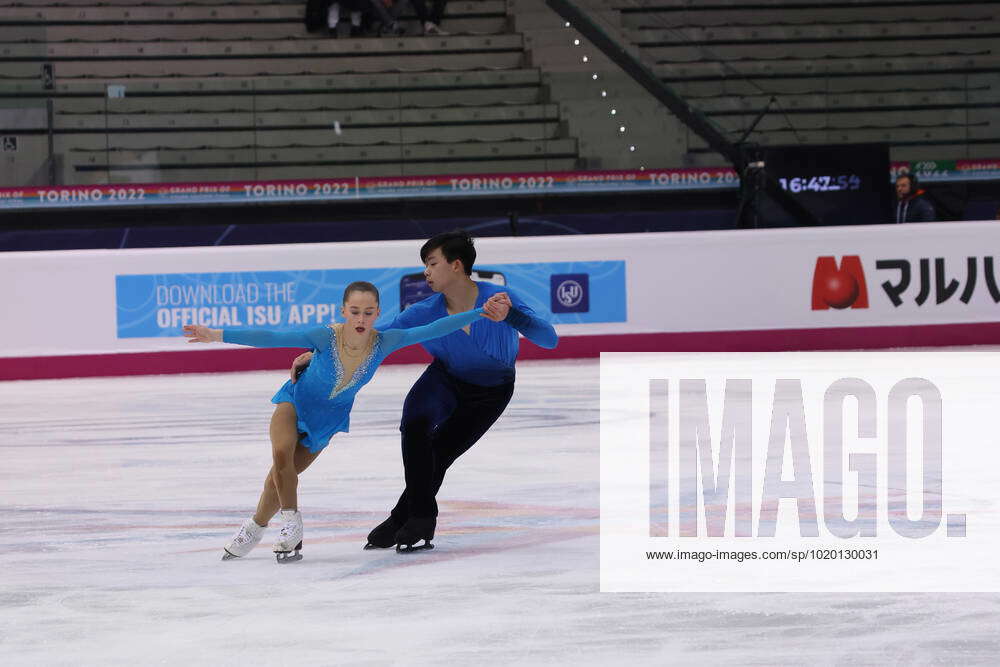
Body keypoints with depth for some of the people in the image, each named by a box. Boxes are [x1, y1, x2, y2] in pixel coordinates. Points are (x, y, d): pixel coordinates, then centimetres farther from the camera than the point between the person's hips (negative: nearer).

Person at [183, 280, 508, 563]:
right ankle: (291, 520, -5)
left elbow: (432, 329, -28)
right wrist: (219, 335, -47)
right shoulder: (326, 337, -35)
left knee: (285, 474, 7)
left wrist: (479, 312, -33)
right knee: (282, 453, -28)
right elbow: (272, 339, -39)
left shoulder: (383, 342, -28)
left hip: (329, 417, 2)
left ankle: (256, 526, 32)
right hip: (296, 401, -2)